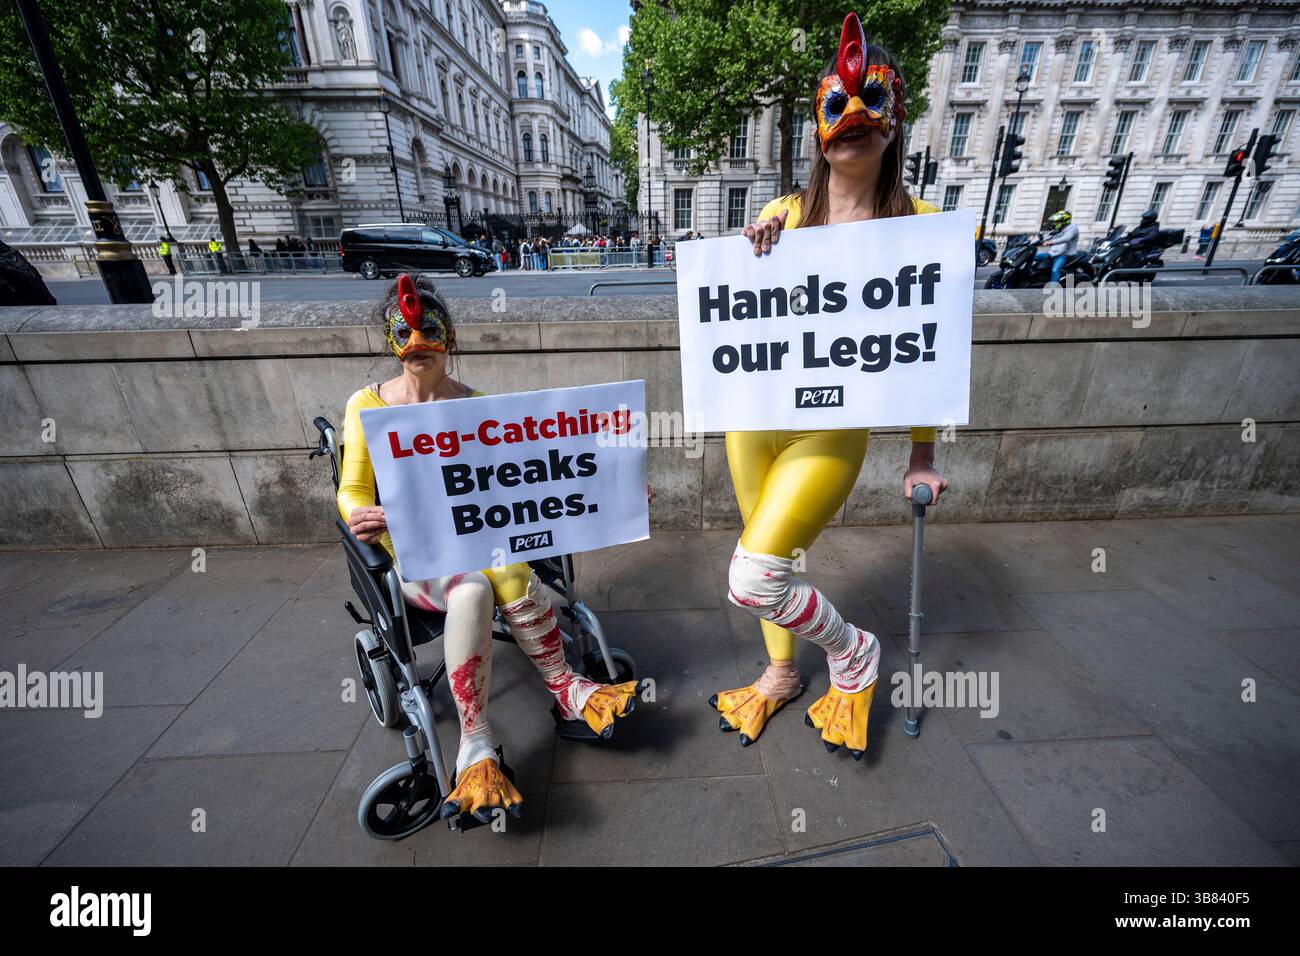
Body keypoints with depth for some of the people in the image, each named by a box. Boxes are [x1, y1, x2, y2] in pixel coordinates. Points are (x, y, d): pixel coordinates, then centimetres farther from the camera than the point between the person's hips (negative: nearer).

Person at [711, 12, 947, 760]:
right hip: (754, 418, 4)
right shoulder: (783, 214, 5)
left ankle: (855, 652, 18)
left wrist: (923, 457, 1)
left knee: (753, 580, -14)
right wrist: (753, 258, -11)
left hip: (832, 431, -4)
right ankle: (782, 674, 43)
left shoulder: (916, 223, 0)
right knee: (766, 559, 16)